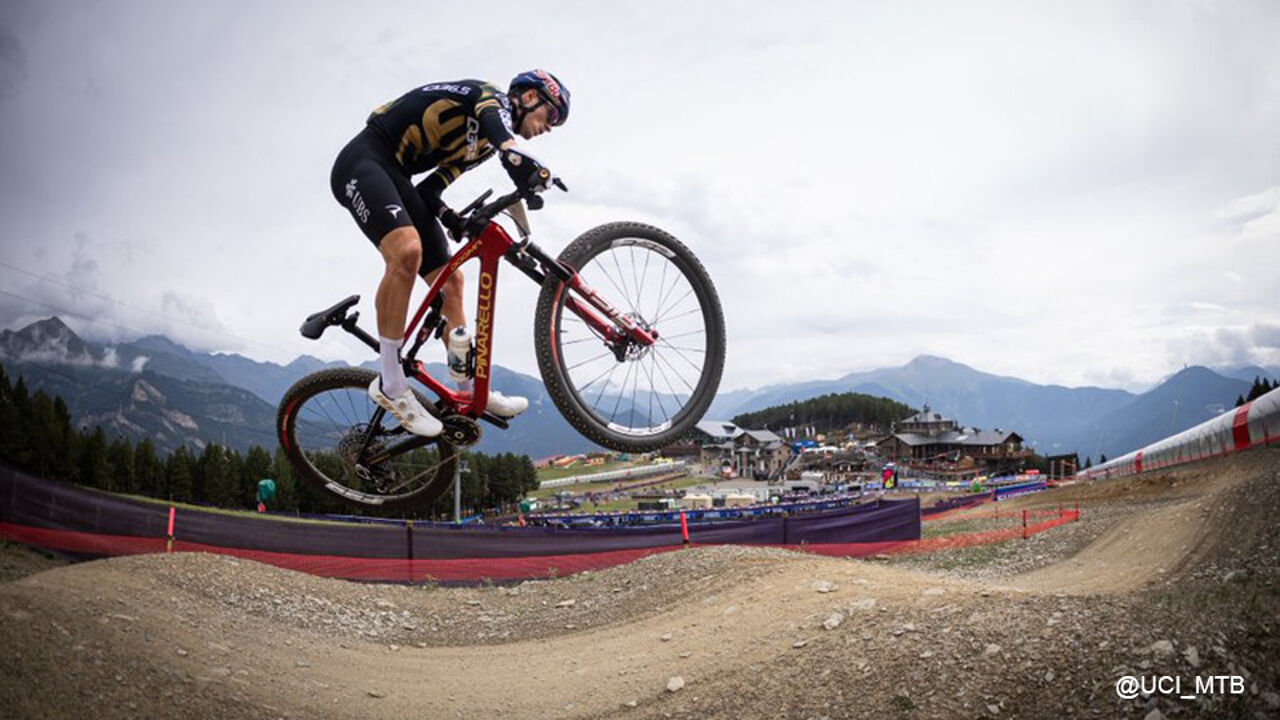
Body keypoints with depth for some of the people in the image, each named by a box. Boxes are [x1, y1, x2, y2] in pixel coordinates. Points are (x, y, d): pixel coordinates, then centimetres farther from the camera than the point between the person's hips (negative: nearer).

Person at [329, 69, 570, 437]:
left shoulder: (485, 142, 20)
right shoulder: (492, 96, -4)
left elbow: (431, 187, 13)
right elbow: (492, 117, -31)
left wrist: (449, 216, -7)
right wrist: (530, 169, -48)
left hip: (396, 177, 10)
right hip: (362, 162, -10)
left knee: (449, 279, 4)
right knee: (407, 249, -32)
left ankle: (469, 391, 9)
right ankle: (390, 385, -23)